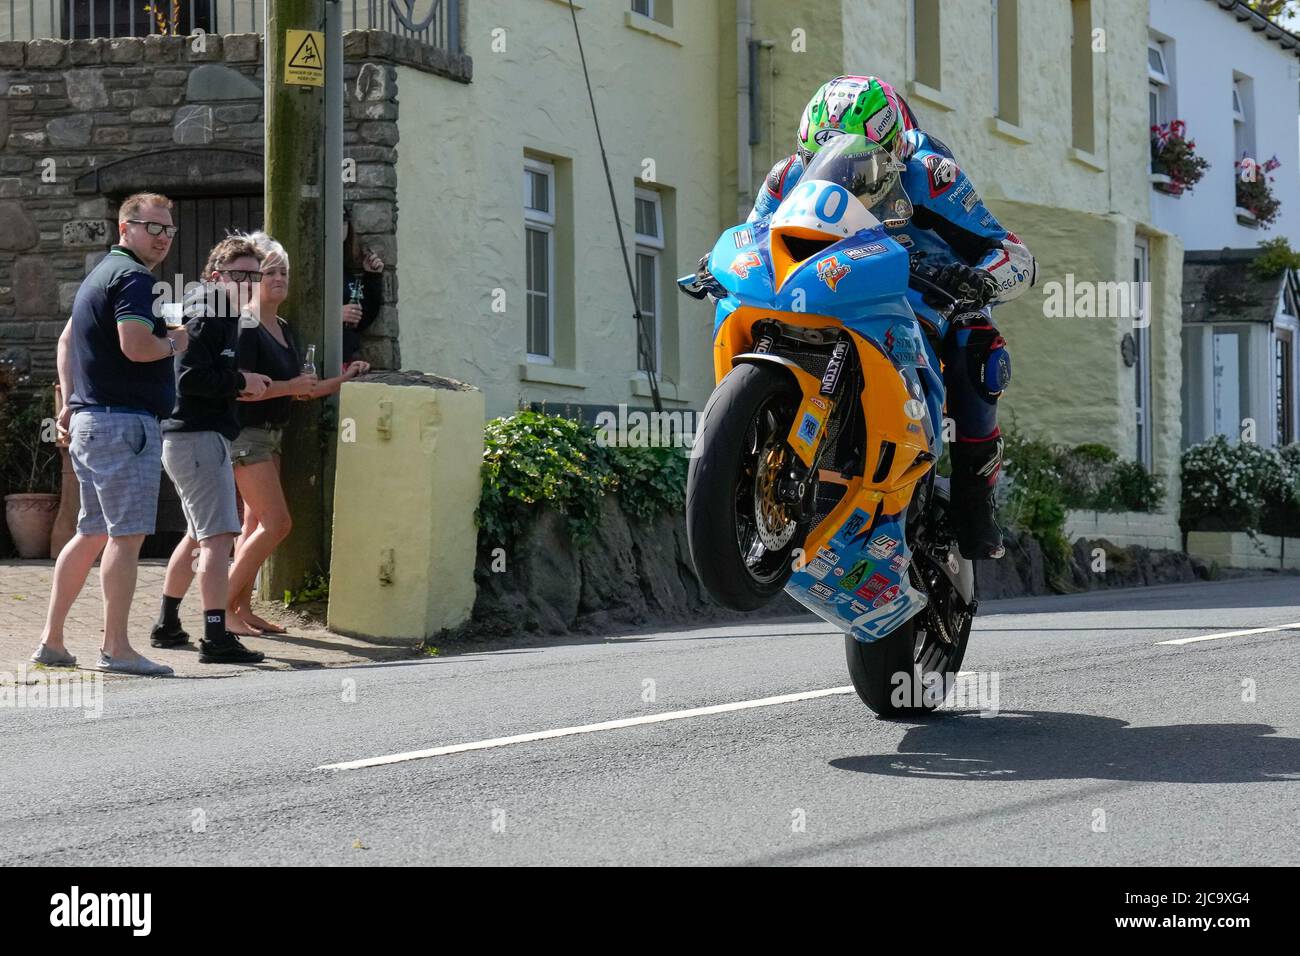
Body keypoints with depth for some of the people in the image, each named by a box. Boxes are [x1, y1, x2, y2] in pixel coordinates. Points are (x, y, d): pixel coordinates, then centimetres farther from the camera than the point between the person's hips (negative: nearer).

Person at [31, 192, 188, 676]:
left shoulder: (101, 274, 21)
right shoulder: (133, 277, -12)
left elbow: (67, 340, 28)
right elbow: (136, 347, -25)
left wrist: (71, 400, 22)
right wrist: (174, 343, -6)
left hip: (90, 418, 10)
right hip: (125, 422, -10)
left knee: (91, 533, 14)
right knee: (126, 535, -8)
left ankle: (52, 640, 15)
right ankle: (116, 649, -9)